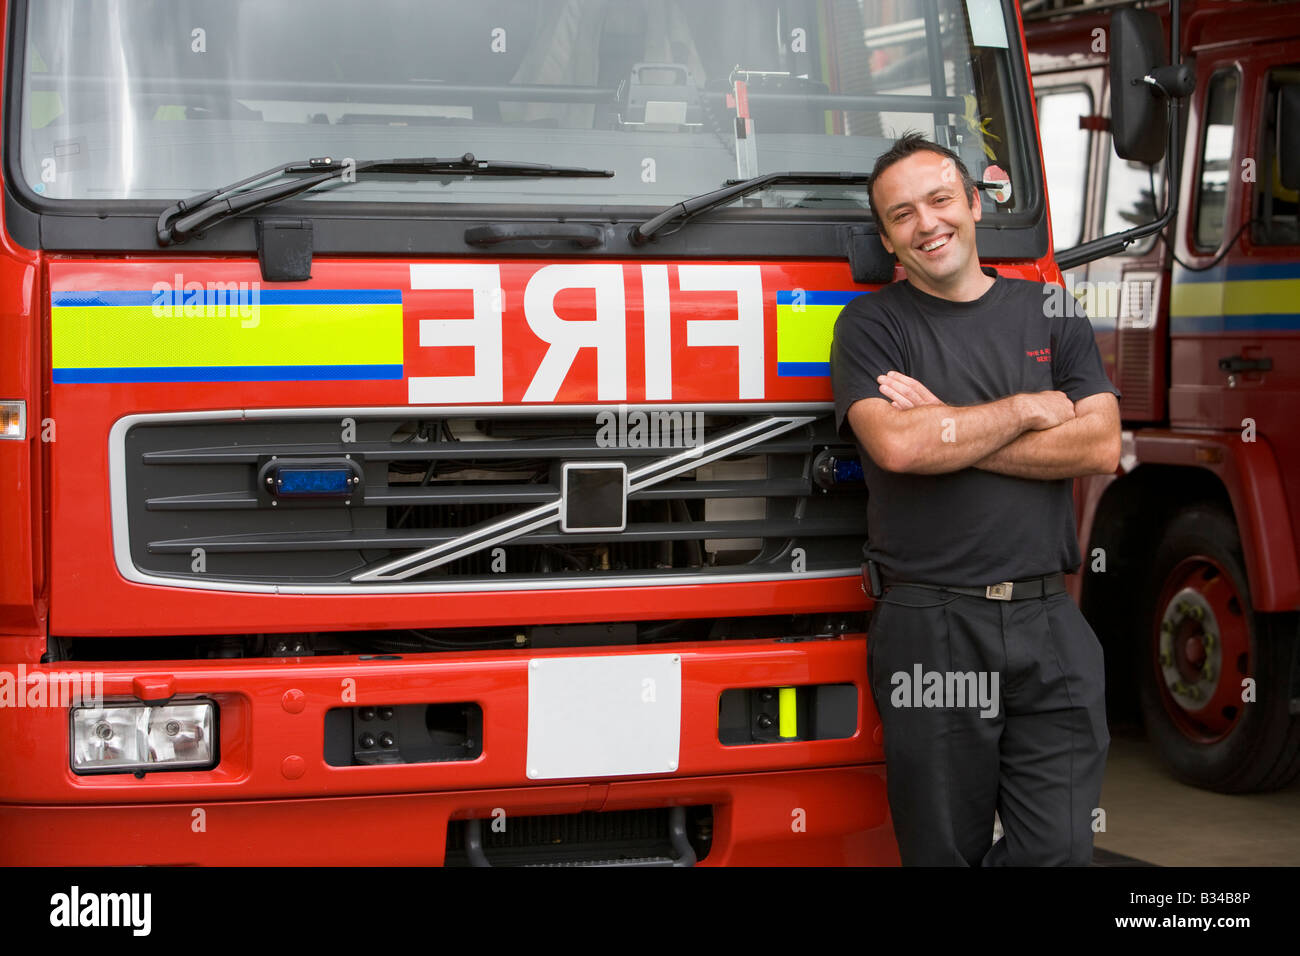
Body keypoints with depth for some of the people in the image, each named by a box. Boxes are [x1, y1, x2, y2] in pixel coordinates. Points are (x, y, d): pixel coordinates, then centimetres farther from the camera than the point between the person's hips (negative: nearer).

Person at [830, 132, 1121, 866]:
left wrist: (947, 432, -8)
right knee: (945, 850, 5)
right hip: (930, 631, -2)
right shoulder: (871, 325, 3)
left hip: (1049, 622, 2)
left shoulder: (1052, 315, 12)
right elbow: (896, 446, -15)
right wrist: (1026, 410, -4)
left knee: (1058, 849, -1)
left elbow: (1101, 446, -2)